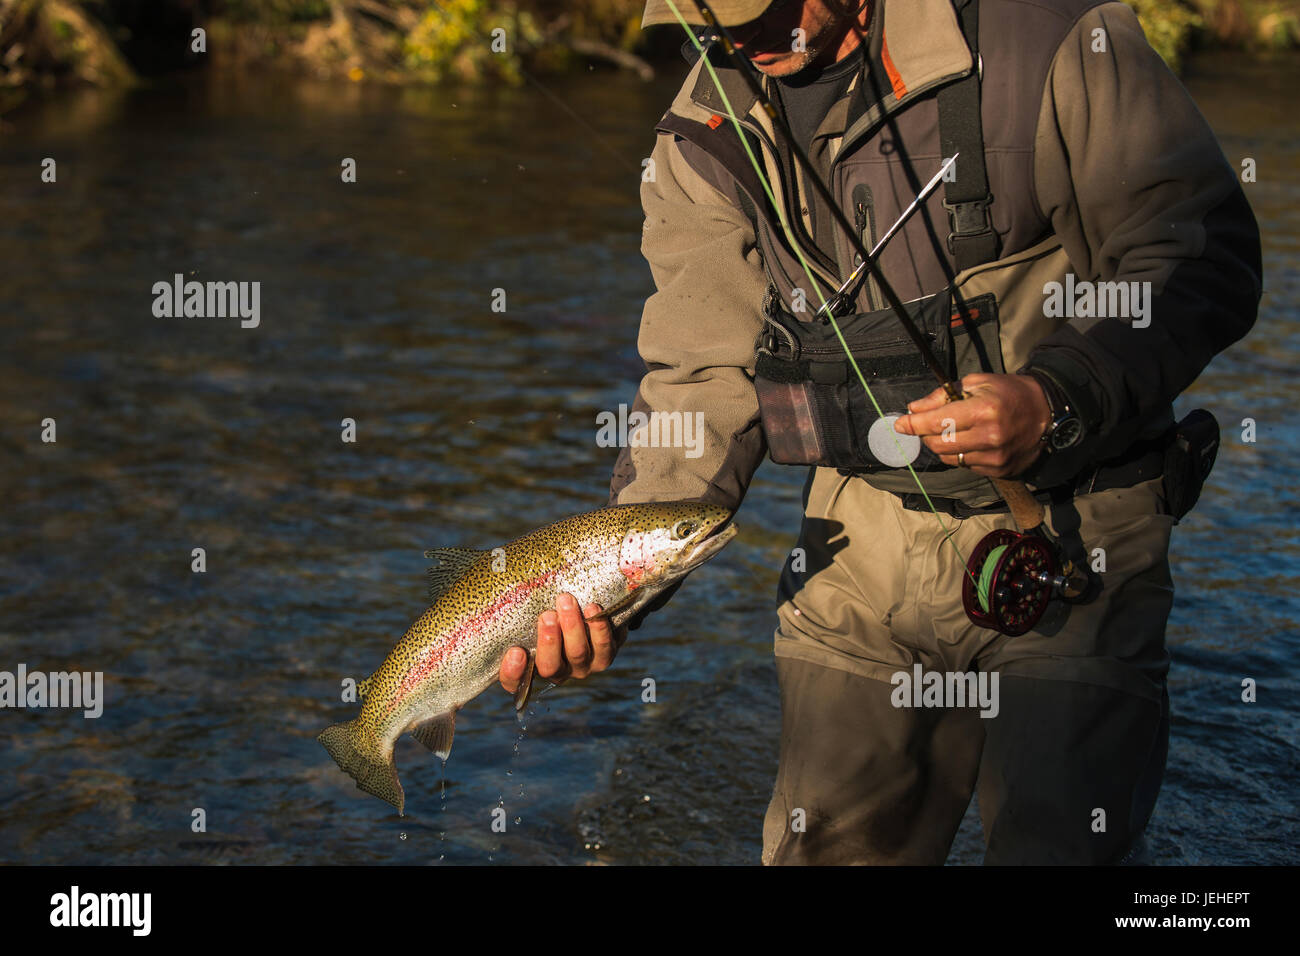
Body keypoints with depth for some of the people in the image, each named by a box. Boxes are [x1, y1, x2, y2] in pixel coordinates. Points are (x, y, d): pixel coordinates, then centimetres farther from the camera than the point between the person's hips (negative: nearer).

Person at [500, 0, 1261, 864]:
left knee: (1058, 849, -7)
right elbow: (702, 378, 0)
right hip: (862, 541, 4)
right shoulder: (709, 131, 1)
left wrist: (1056, 403, -27)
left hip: (1067, 536, -4)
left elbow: (1206, 256, -12)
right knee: (827, 847, 10)